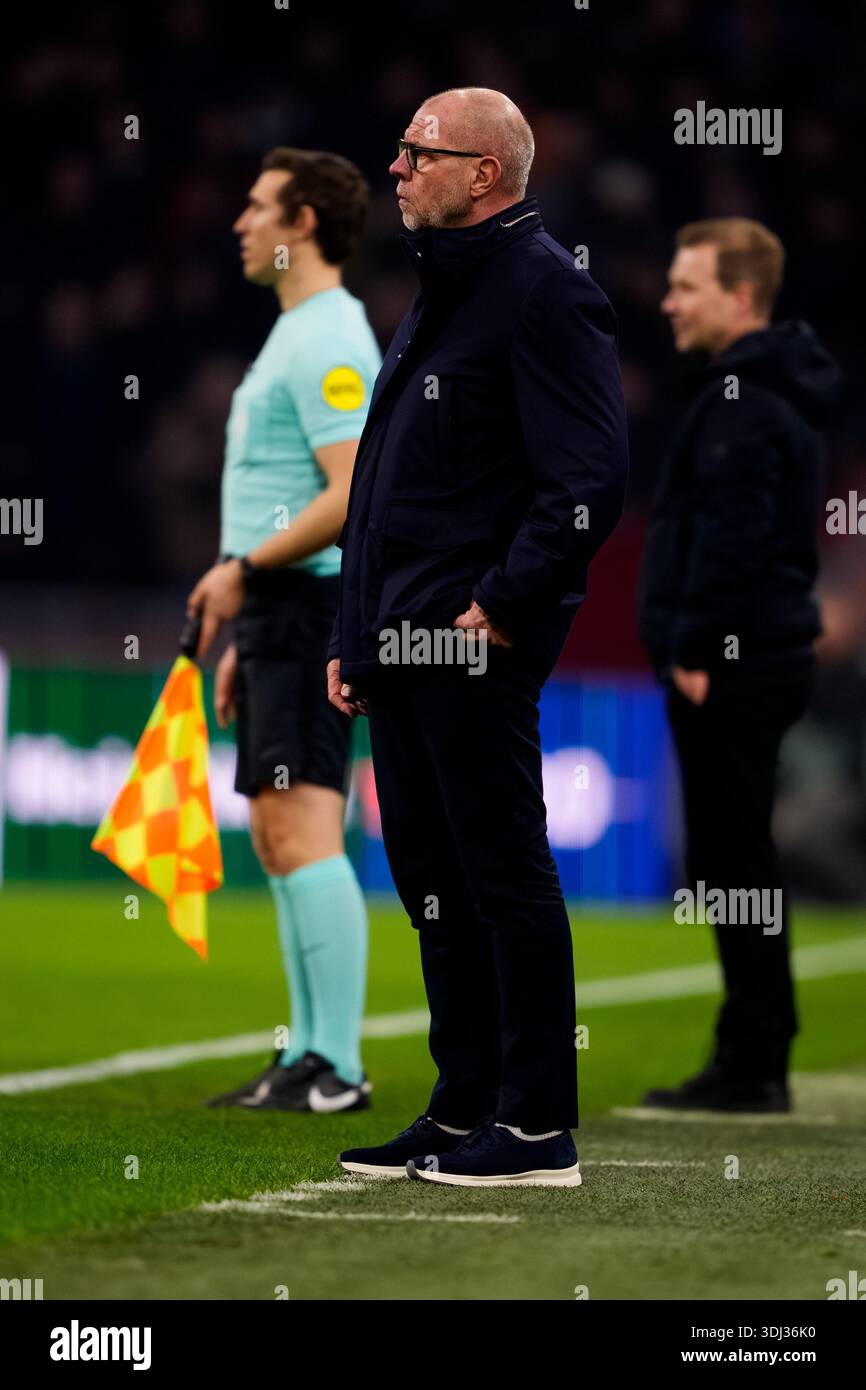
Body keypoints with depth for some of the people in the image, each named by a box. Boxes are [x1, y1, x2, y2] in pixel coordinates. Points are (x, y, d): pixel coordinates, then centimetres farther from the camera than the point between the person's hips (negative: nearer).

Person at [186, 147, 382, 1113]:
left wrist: (243, 570, -16)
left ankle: (336, 1068, -15)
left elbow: (352, 496, -22)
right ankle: (309, 1056, 14)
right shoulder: (298, 336, 20)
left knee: (302, 827, -13)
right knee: (277, 835, 11)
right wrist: (247, 638, 23)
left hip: (309, 608, -11)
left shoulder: (328, 342, -12)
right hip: (283, 617, 11)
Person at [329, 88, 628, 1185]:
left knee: (505, 878, -6)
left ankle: (538, 1129, -1)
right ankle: (464, 1112, 20)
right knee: (433, 883, 13)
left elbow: (588, 485, -18)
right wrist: (355, 638, 20)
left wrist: (499, 607, -18)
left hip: (476, 647, -10)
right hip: (404, 645, 10)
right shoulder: (439, 293, 20)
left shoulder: (544, 292, -10)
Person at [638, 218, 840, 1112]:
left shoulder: (743, 404, -15)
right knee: (736, 863, 13)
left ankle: (753, 1064, -4)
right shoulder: (772, 392, 18)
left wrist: (694, 651, -19)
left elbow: (731, 539, -22)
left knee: (730, 863, -7)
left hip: (730, 669, -10)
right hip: (759, 659, 10)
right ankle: (752, 1061, 17)